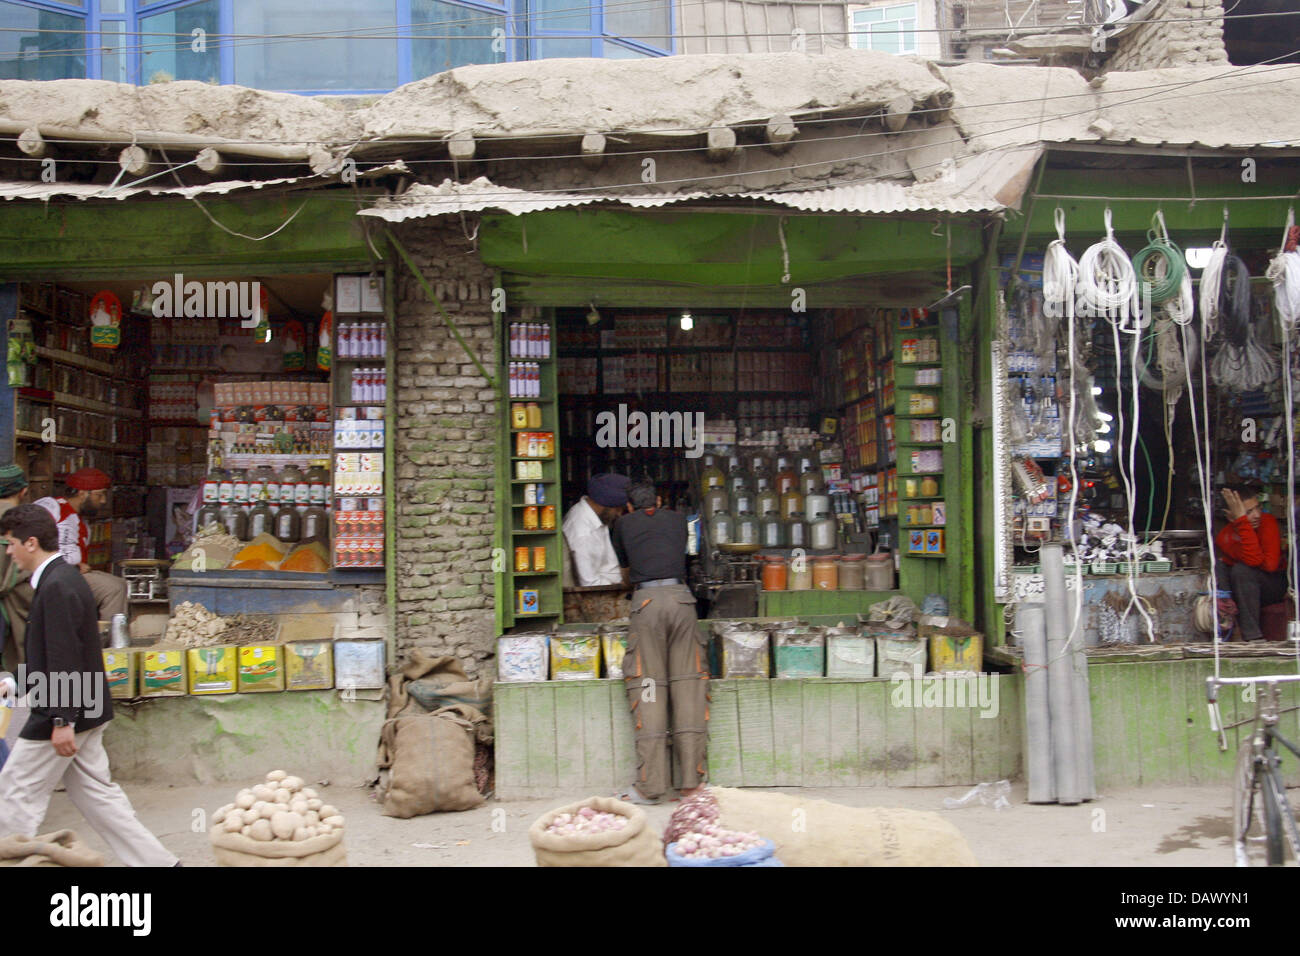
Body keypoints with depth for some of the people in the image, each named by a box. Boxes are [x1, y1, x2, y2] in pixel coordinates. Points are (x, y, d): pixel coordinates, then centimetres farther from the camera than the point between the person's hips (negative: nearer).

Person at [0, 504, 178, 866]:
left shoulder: (57, 587, -19)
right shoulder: (65, 578, 12)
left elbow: (64, 660, -23)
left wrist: (62, 721, -23)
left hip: (63, 714, -10)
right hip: (85, 712, 10)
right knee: (95, 792, 12)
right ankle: (158, 861, 13)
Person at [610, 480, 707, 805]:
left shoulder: (624, 524, 19)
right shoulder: (678, 519, 23)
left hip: (646, 599, -1)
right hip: (680, 596, 2)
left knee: (648, 685, -2)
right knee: (688, 684, 3)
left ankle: (649, 785, -4)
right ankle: (691, 781, 2)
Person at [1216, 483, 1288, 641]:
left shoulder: (1267, 521, -20)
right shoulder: (1224, 536, -17)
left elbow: (1270, 564, -35)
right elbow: (1254, 561, -34)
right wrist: (1243, 522, -38)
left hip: (1274, 585, -2)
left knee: (1241, 569, -30)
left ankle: (1252, 635, -26)